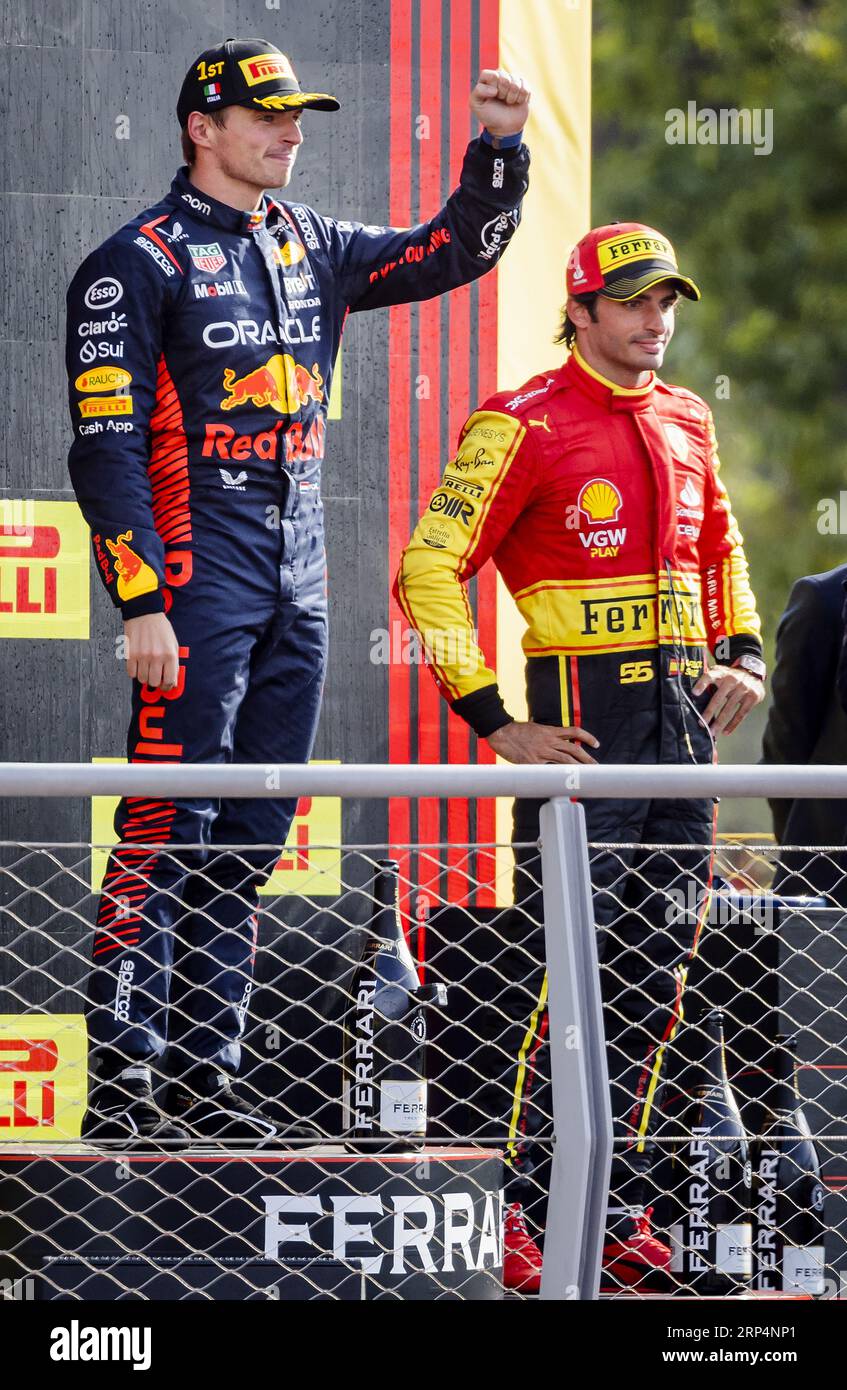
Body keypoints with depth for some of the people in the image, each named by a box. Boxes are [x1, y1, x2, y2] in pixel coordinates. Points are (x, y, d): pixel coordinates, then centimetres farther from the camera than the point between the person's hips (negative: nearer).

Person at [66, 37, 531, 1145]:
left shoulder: (311, 249, 15)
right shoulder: (141, 263, -6)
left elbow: (452, 254, 24)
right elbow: (107, 447, -10)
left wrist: (501, 149, 6)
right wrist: (141, 602, -16)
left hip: (296, 596, 7)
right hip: (198, 586, -7)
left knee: (249, 842, 8)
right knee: (168, 832, -10)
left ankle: (205, 1075, 13)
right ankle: (121, 1084, -9)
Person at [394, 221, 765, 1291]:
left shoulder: (685, 423, 14)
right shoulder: (526, 426, -8)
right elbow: (428, 573, -11)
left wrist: (741, 655, 11)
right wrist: (493, 721, -14)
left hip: (685, 718, 7)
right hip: (583, 718, -7)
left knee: (653, 977, 9)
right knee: (558, 971, -9)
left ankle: (617, 1207, 16)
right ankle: (525, 1216, -6)